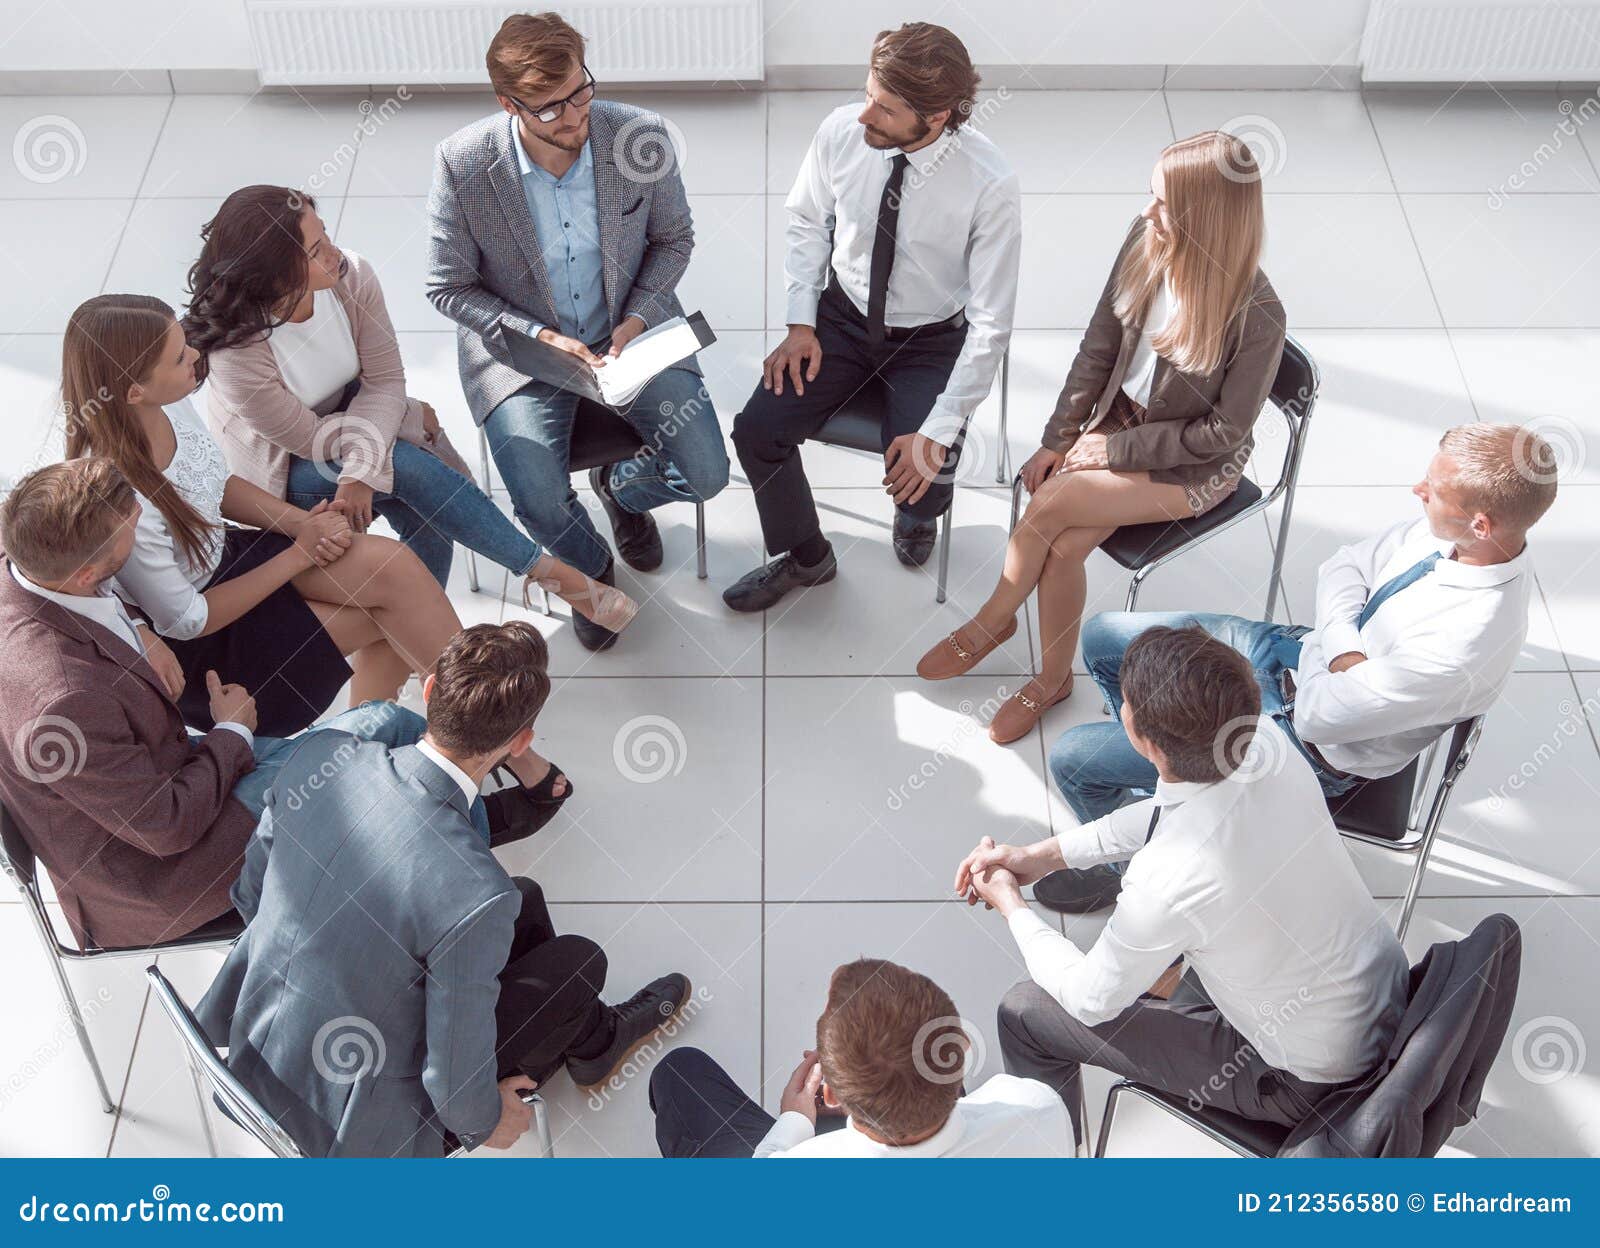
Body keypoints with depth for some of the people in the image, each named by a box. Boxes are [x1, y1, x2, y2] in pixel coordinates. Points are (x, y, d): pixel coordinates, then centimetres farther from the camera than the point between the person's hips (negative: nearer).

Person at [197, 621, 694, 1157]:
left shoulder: (318, 755, -18)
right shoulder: (474, 895, -36)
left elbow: (248, 892, 0)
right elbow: (457, 1080, -23)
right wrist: (485, 1122, 1)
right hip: (353, 1131, -6)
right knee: (579, 962, 6)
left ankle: (592, 1036, 41)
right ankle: (596, 1043, 41)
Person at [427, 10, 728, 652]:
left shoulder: (641, 135, -16)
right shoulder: (462, 164, -20)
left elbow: (673, 239, 1)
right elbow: (449, 287, -9)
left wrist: (636, 321, -13)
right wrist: (541, 337, -20)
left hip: (629, 331, 2)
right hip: (520, 345, -2)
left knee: (705, 474, -11)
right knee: (540, 502, -21)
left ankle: (621, 486, 28)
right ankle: (592, 567, 18)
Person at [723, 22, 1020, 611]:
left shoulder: (990, 185, -27)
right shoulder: (840, 132, -18)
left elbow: (990, 324, -21)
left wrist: (939, 431, -23)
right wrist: (801, 323, -6)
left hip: (932, 339, -3)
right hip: (842, 317, 3)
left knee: (921, 482, -21)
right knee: (758, 430, -14)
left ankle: (915, 517, 22)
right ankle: (804, 557, 16)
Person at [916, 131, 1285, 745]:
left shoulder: (1257, 318, -28)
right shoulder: (1145, 242, -13)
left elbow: (1222, 432, -18)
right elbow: (1099, 347, -1)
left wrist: (1115, 449, -16)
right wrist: (1058, 439, -3)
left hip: (1198, 465, -5)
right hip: (1120, 419, 5)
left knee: (1051, 503, -23)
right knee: (1063, 547, -19)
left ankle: (990, 623, 4)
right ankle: (1052, 679, 6)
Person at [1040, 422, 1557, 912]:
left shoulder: (1464, 646, -38)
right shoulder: (1447, 527, -16)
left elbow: (1318, 717, -28)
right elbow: (1341, 569, -1)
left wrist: (1342, 658, -13)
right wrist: (1345, 647, -18)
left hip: (1316, 750, -8)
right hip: (1296, 649, 8)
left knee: (1072, 757, -8)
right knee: (1104, 638, 12)